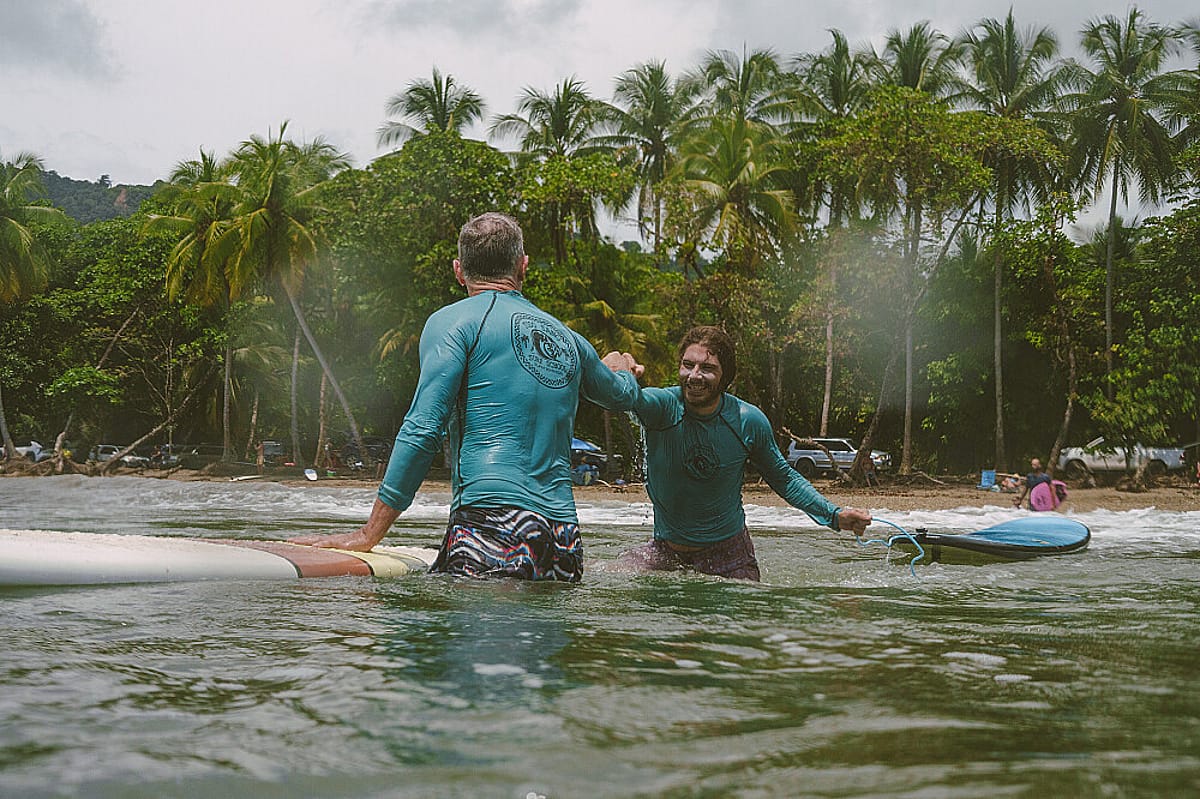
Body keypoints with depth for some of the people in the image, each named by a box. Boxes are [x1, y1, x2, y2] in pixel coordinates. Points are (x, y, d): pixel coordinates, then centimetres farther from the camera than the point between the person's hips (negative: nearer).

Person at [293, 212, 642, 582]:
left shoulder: (452, 321, 4)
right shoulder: (567, 338, 22)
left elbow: (422, 430, -7)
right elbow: (623, 395, 43)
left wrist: (368, 534, -4)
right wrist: (621, 369, 69)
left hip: (493, 527, -6)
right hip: (565, 545, 6)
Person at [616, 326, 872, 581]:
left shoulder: (749, 421, -11)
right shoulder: (662, 404, -18)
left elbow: (783, 478, 3)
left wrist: (835, 516, -6)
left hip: (728, 552, 1)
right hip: (666, 549, -1)